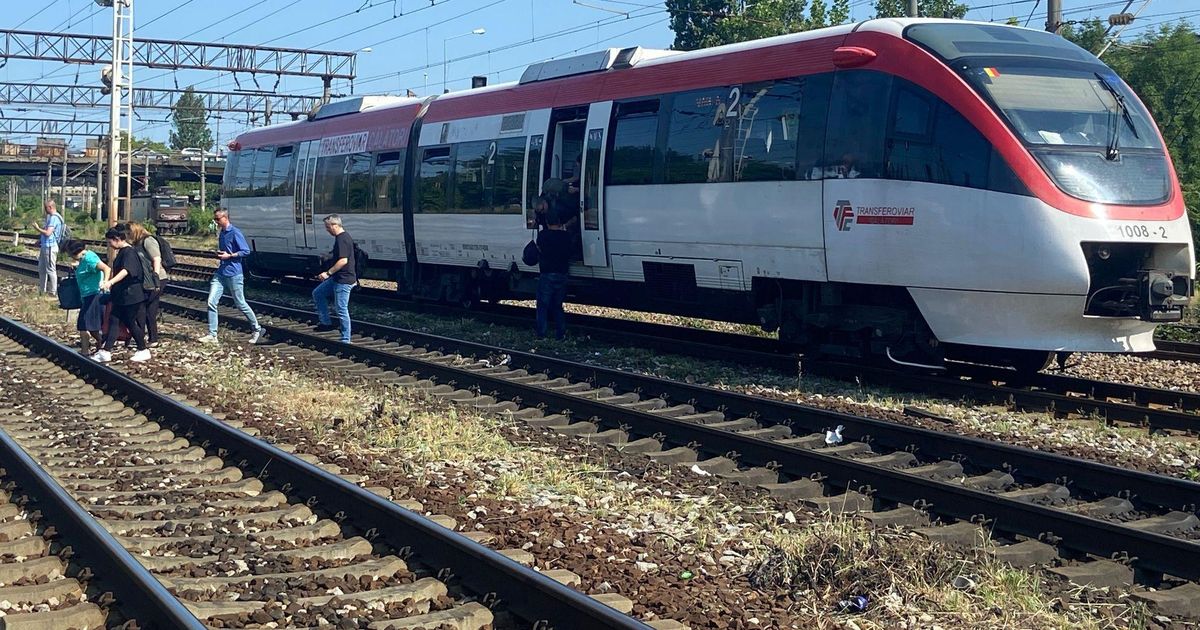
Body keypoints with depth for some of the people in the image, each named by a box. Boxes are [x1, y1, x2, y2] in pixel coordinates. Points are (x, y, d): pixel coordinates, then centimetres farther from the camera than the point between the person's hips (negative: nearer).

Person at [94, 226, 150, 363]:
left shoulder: (129, 252, -18)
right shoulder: (121, 252, 12)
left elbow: (126, 271, -35)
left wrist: (111, 282, -47)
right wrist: (108, 282, 37)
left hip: (131, 295, -9)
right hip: (121, 295, 9)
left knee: (131, 323, 0)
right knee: (114, 322, 5)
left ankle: (143, 351, 14)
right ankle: (106, 352, 5)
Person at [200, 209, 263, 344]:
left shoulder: (235, 233, -12)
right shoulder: (221, 233, 12)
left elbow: (246, 251, -13)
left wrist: (229, 255, -18)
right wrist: (219, 254, 11)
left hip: (233, 274, -7)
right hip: (221, 273, 7)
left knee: (241, 304, 3)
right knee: (211, 302, -4)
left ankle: (257, 329, 21)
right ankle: (212, 335, -1)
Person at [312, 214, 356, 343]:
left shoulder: (342, 239, -20)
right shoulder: (343, 237, 12)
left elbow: (343, 260, -28)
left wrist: (328, 273, -23)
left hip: (344, 280, -11)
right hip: (337, 279, 11)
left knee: (341, 309, -6)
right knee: (317, 293, 20)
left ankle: (345, 340, 1)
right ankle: (326, 323, 24)